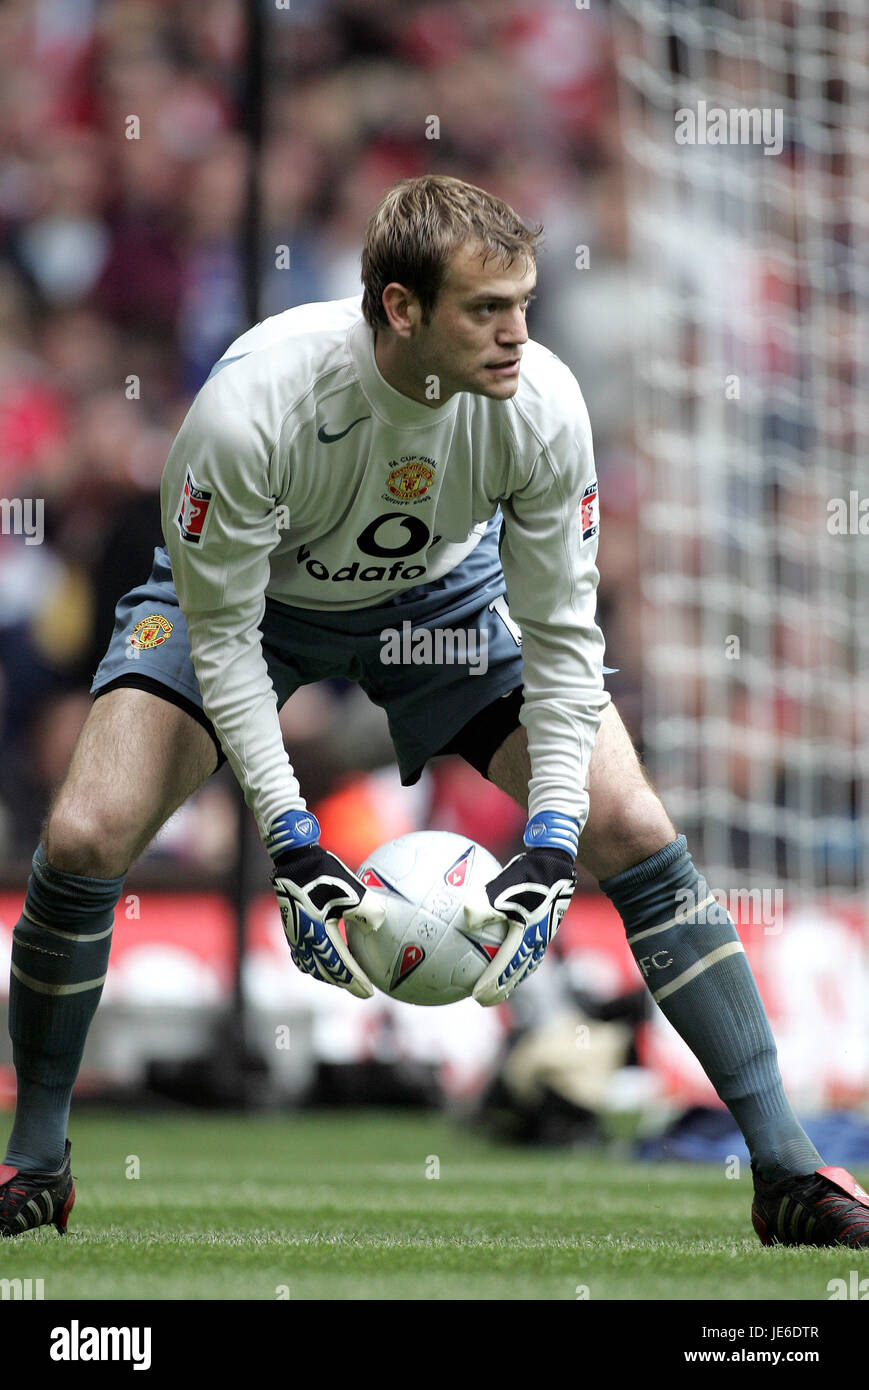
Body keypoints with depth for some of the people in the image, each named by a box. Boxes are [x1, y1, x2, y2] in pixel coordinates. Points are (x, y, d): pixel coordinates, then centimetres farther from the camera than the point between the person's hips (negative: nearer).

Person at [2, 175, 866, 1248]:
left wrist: (550, 844, -29)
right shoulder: (250, 405, -38)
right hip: (251, 592, -2)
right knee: (86, 839, -20)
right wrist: (289, 841, -32)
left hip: (446, 595, 2)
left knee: (630, 829, -13)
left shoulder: (539, 405, -30)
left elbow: (561, 635, -19)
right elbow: (220, 633, -26)